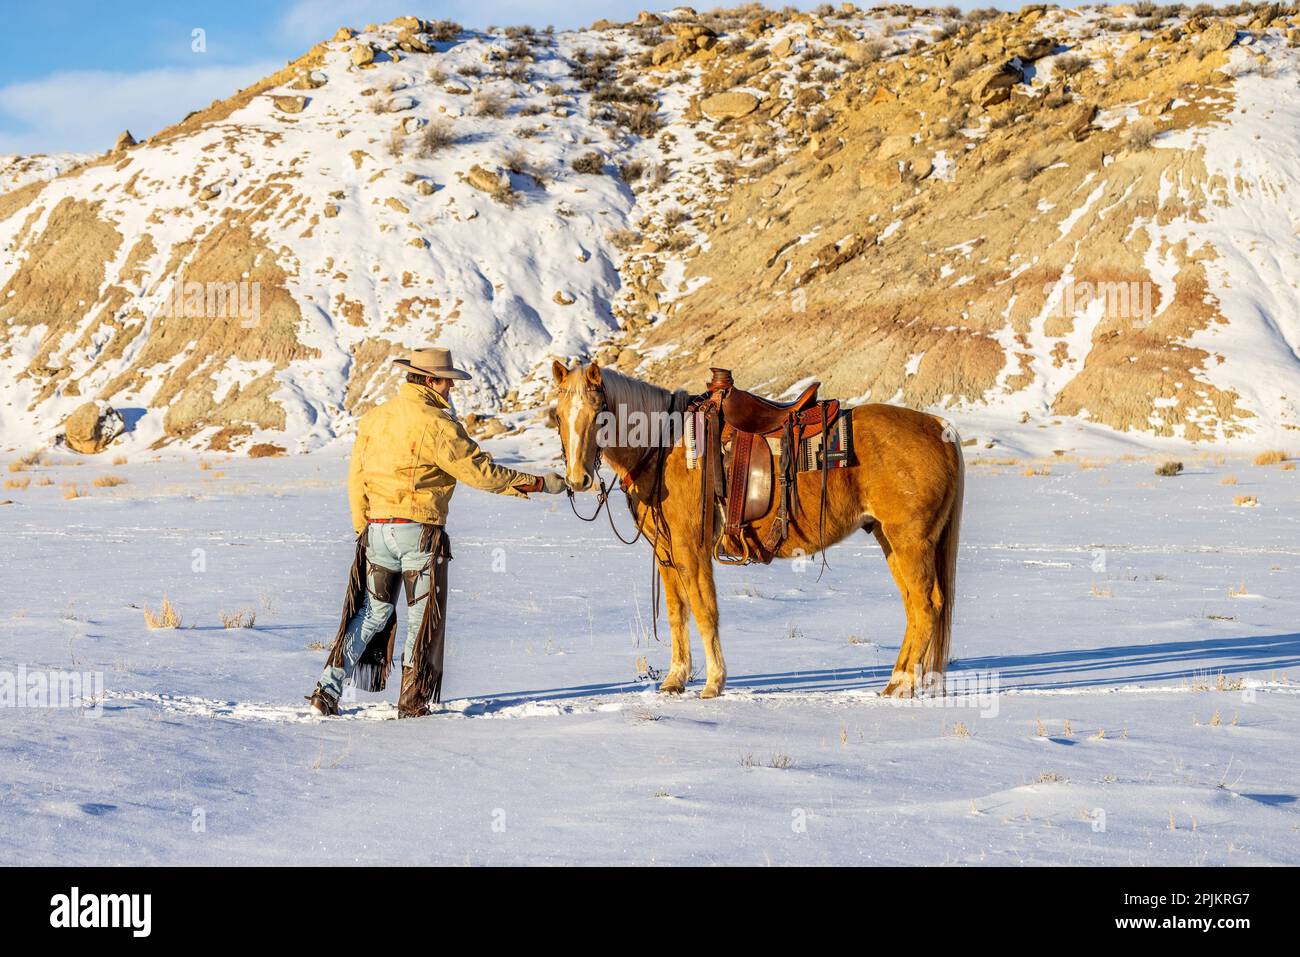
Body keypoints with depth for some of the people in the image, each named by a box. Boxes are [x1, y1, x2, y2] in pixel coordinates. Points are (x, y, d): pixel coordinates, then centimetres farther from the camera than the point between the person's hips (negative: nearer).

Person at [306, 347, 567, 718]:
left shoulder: (373, 417, 9)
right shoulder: (436, 424, -13)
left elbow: (356, 478, 11)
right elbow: (479, 470, -13)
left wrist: (363, 529, 20)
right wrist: (537, 483, -6)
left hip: (376, 530, 6)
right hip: (420, 533, -6)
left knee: (373, 610, 16)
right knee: (424, 618, 7)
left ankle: (328, 687, 7)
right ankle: (412, 701, 12)